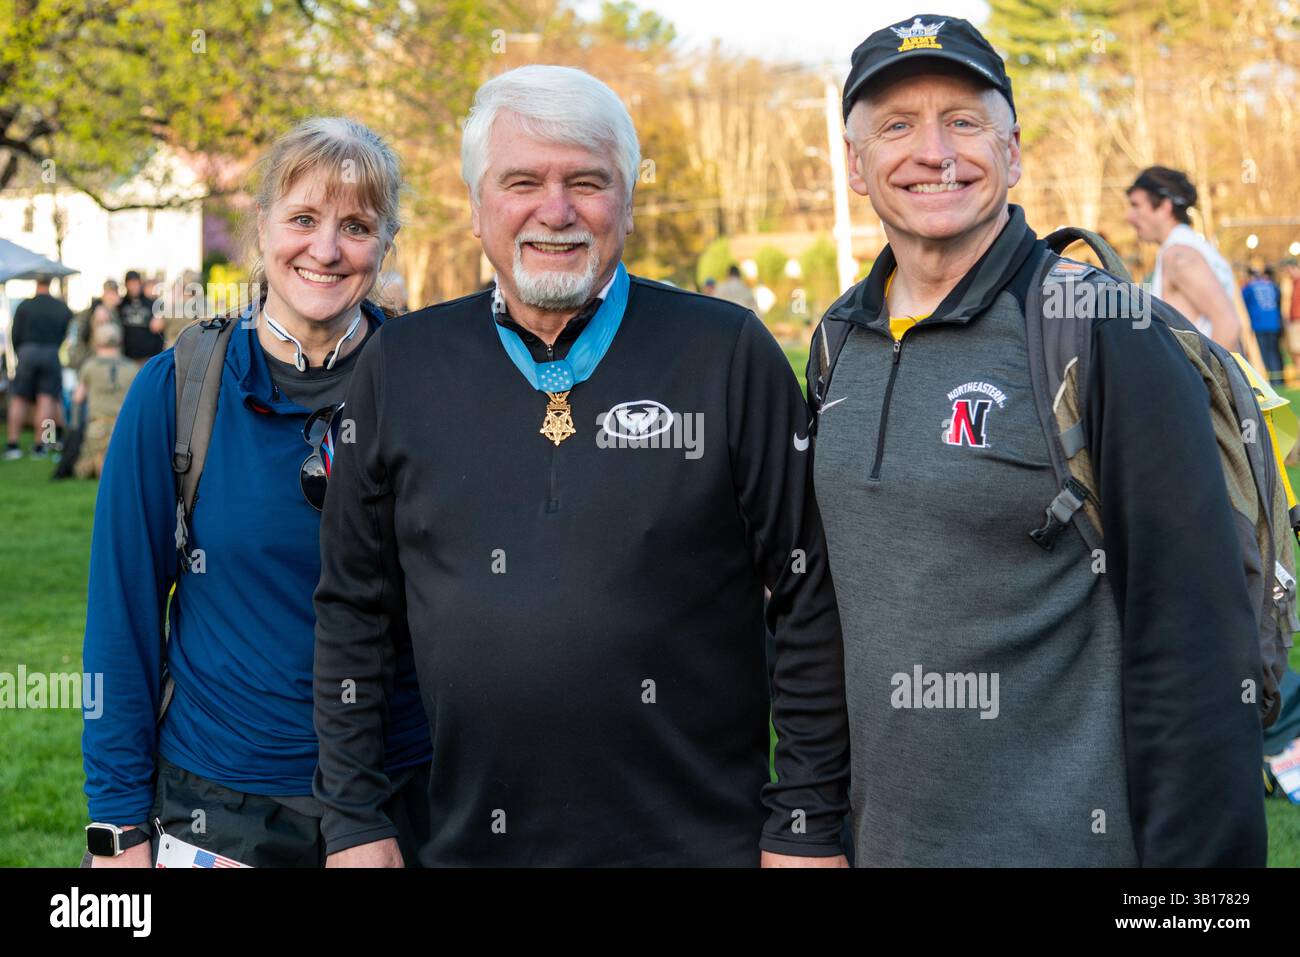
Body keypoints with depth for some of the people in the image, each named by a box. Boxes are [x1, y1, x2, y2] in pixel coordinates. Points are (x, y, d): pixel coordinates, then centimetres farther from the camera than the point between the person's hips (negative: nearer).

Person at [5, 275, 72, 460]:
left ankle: (12, 444, 2)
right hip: (54, 354, 1)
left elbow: (15, 335, 1)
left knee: (19, 399, 6)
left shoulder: (24, 306, 2)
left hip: (28, 352, -1)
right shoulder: (64, 308, 7)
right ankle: (39, 445, -1)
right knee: (47, 399, 1)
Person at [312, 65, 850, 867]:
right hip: (471, 838, 2)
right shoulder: (402, 365, 2)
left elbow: (810, 605, -4)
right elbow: (350, 608, 7)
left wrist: (808, 826, -6)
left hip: (699, 837, -2)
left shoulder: (732, 355, -6)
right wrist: (355, 823, 4)